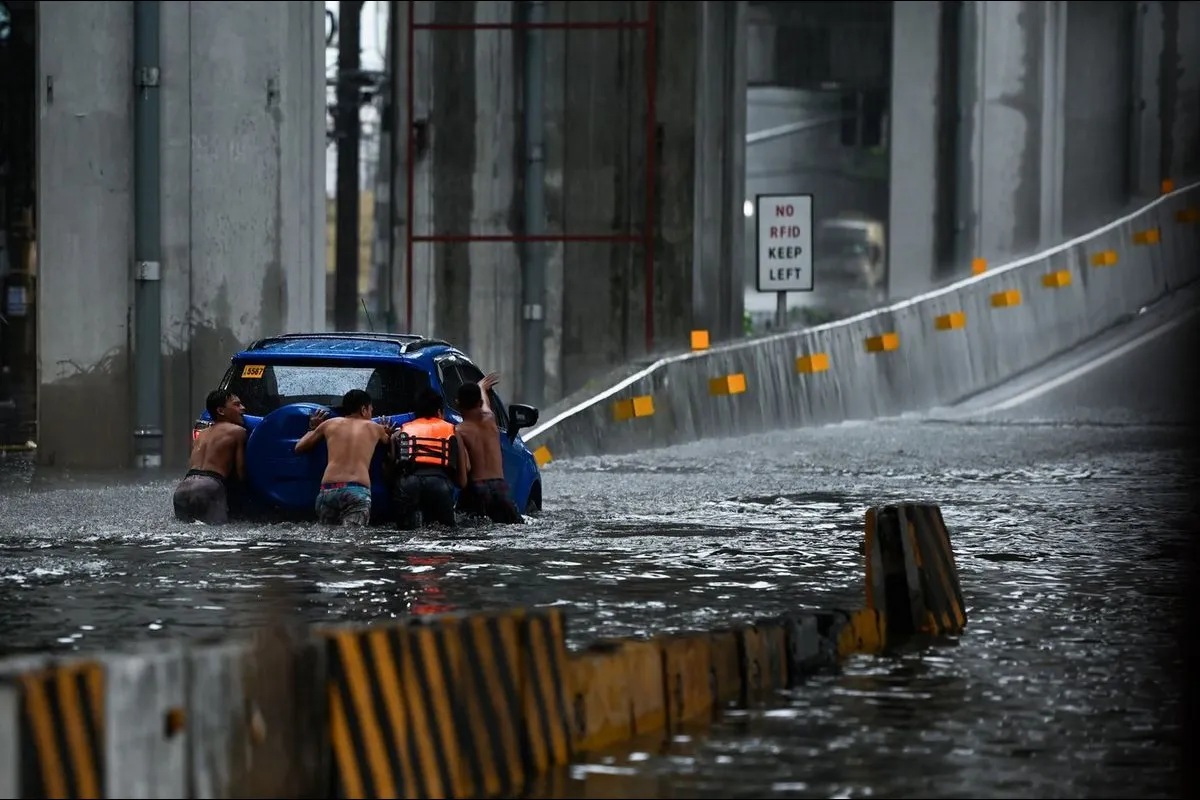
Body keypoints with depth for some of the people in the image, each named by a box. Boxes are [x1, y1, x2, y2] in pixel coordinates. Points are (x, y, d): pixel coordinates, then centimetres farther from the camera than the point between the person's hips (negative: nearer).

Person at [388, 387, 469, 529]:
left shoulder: (402, 432, 28)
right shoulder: (451, 431, 27)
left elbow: (391, 467, 21)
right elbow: (462, 480, 26)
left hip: (407, 480, 0)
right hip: (439, 481, 0)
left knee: (406, 525, 13)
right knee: (446, 526, 18)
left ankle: (413, 517, -18)